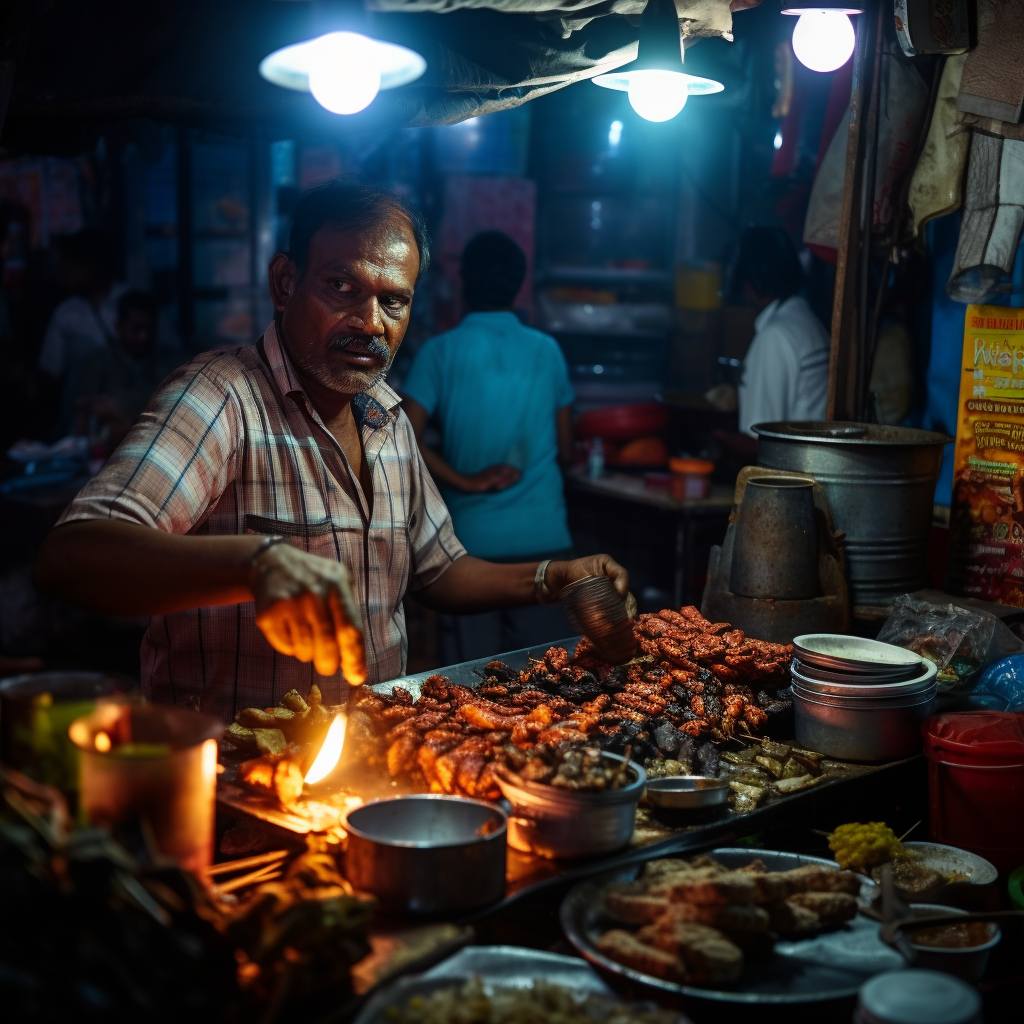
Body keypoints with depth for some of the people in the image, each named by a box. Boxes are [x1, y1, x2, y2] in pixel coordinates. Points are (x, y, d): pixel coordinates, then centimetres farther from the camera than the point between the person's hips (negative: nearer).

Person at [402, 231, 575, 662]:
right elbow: (565, 450, 10)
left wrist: (467, 481, -6)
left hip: (471, 539, -1)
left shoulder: (440, 352, -2)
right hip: (543, 537, 1)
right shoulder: (547, 351, 4)